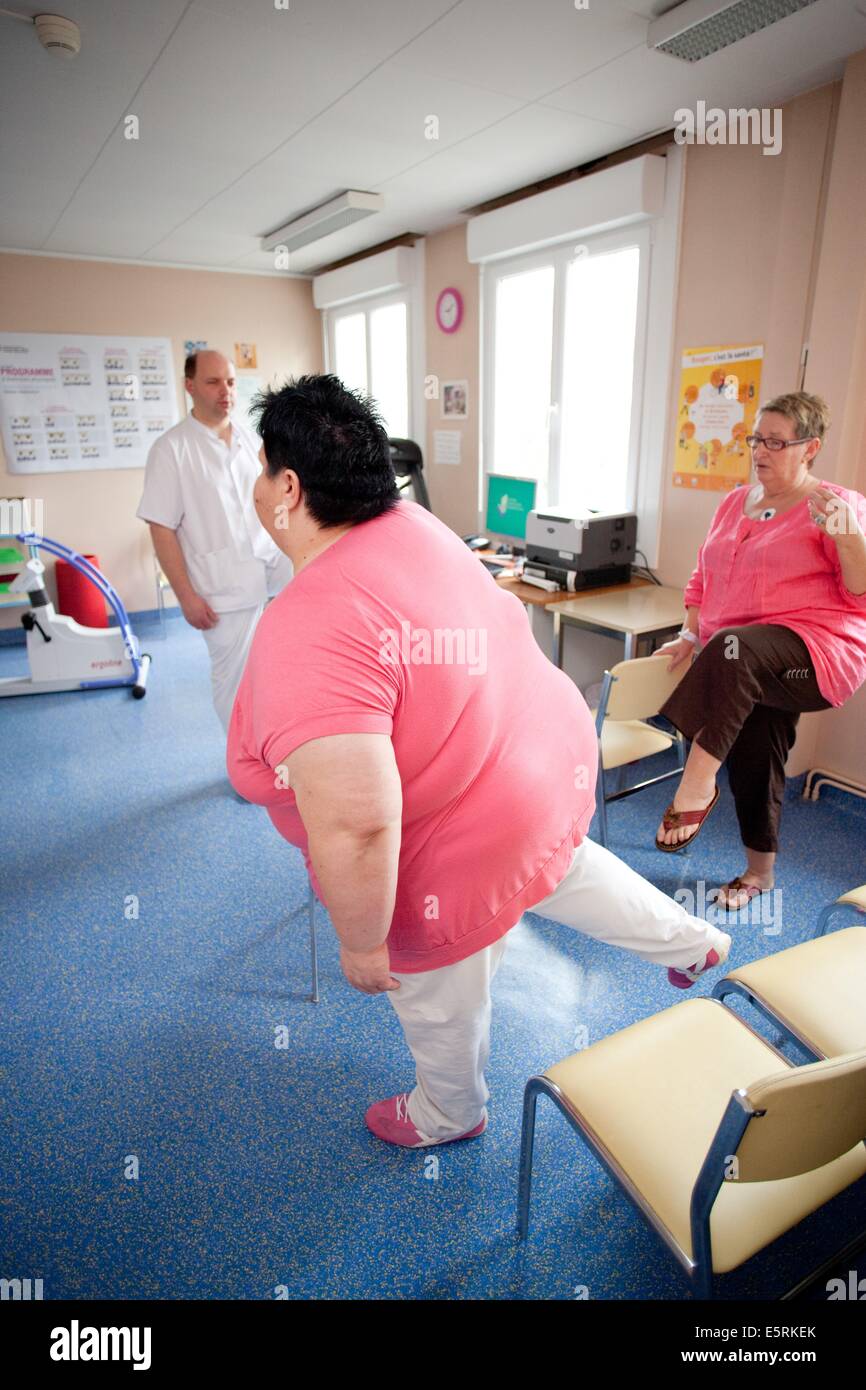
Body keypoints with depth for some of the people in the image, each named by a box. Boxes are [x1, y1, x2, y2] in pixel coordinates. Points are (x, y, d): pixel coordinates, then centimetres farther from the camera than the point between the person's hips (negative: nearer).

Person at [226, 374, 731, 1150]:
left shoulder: (306, 634, -34)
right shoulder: (411, 524, -5)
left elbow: (355, 825, -36)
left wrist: (361, 941, -19)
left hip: (465, 852, -7)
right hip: (551, 765, 8)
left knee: (439, 1003, 23)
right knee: (563, 866, 38)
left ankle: (449, 1116, 54)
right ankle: (691, 942, 57)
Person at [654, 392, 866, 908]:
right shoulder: (736, 503, 16)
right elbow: (703, 579, 21)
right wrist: (689, 637, 9)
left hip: (816, 652, -7)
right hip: (749, 670, 7)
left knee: (734, 648, -38)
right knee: (753, 763, 12)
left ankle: (698, 782, -29)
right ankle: (760, 871, 32)